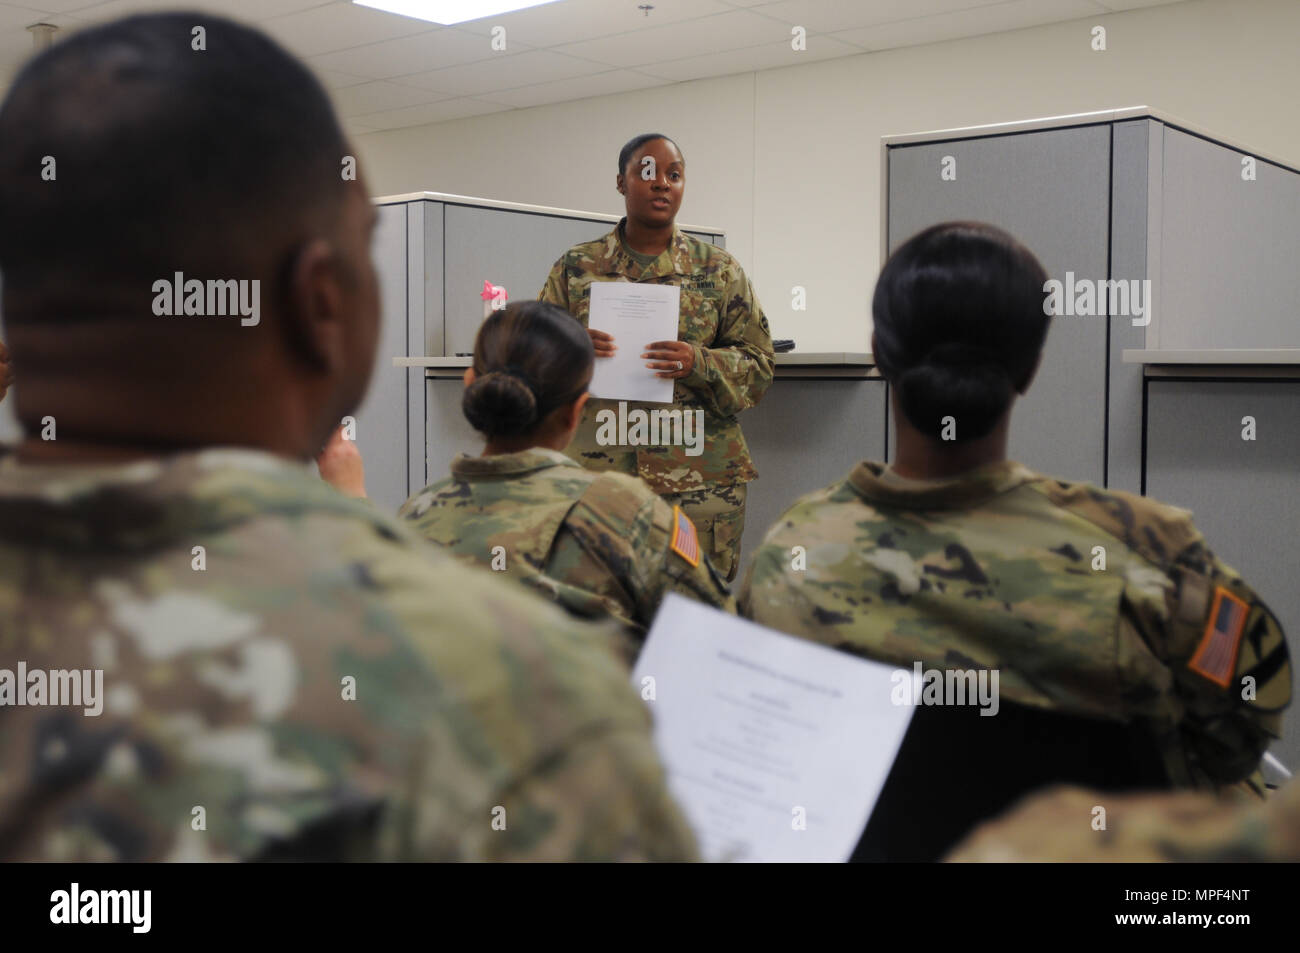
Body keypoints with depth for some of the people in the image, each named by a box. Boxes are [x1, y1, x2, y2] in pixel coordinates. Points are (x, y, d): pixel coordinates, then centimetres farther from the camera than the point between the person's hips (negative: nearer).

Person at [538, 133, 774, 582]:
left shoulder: (718, 269, 9)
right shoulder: (576, 266, 10)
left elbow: (759, 364, 6)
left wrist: (698, 363, -14)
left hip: (700, 478, 0)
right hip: (597, 472, 0)